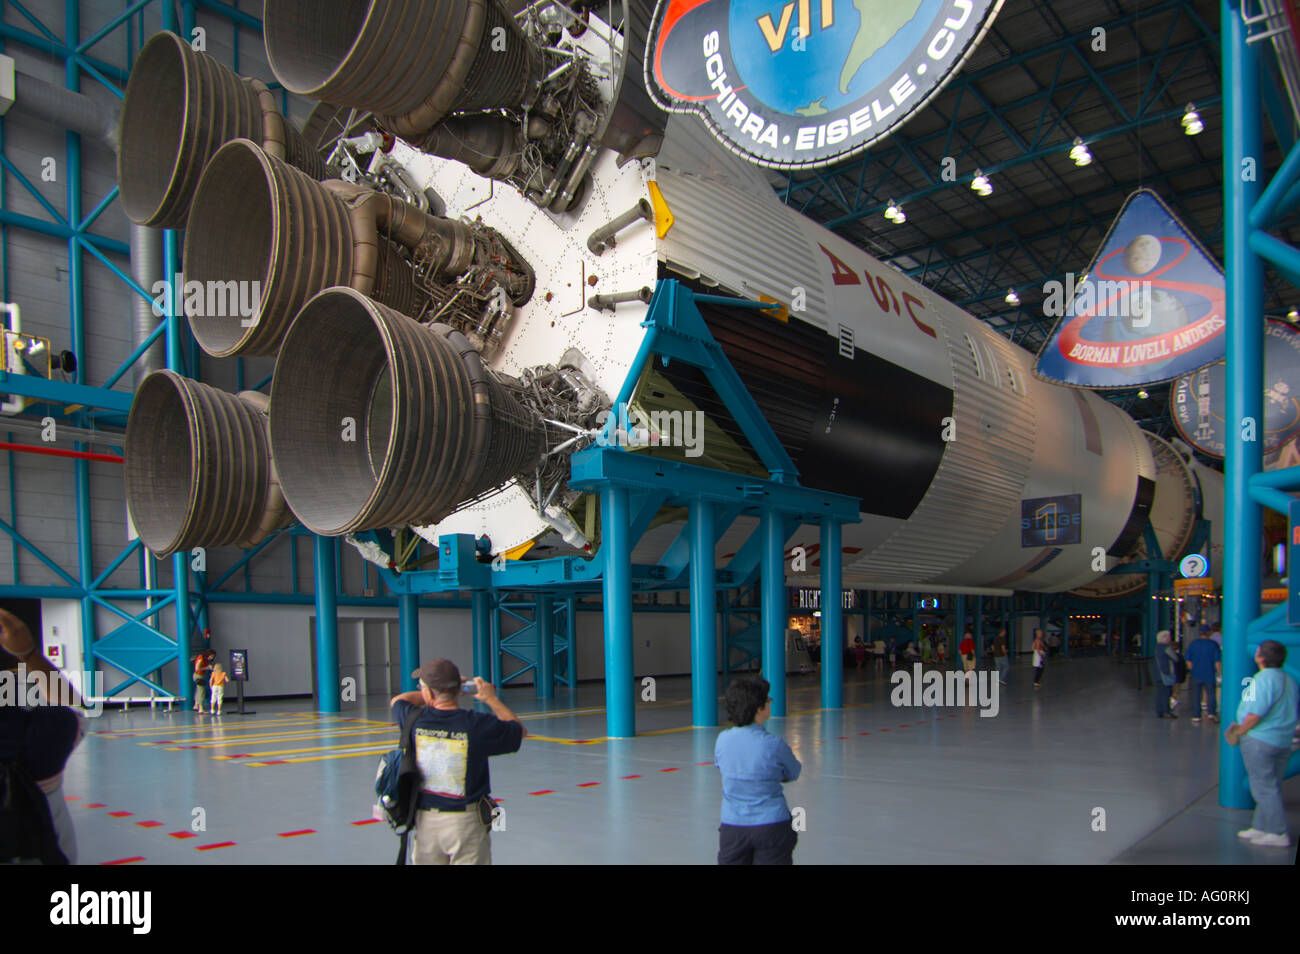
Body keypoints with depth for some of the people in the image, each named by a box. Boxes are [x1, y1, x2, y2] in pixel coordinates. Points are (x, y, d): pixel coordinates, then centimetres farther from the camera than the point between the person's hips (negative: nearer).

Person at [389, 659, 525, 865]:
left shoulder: (415, 720, -8)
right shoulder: (478, 725, -15)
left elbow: (396, 701, 17)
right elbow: (520, 730, 4)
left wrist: (434, 692, 21)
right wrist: (491, 699, 12)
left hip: (425, 821, 3)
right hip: (466, 822, -2)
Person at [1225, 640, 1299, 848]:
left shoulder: (1263, 678, -18)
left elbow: (1256, 713, -24)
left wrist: (1240, 731, -10)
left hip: (1259, 740, -9)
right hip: (1283, 742, 9)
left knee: (1264, 788, -1)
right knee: (1271, 787, 15)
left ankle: (1278, 833, 1)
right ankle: (1261, 827, 22)